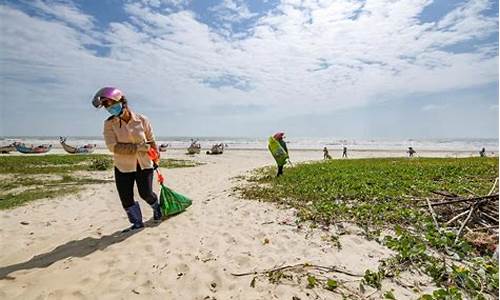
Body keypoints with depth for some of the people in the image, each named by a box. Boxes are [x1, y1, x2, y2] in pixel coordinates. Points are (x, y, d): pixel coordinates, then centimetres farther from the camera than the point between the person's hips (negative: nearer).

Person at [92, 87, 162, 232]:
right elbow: (113, 147, -19)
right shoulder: (109, 124, -8)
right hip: (123, 167, 2)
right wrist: (138, 147, -24)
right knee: (126, 198, 4)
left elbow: (151, 141, 4)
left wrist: (156, 158, 12)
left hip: (144, 164, -1)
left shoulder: (142, 120, -8)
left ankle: (156, 206, 37)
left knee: (146, 193, 2)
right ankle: (137, 222, 25)